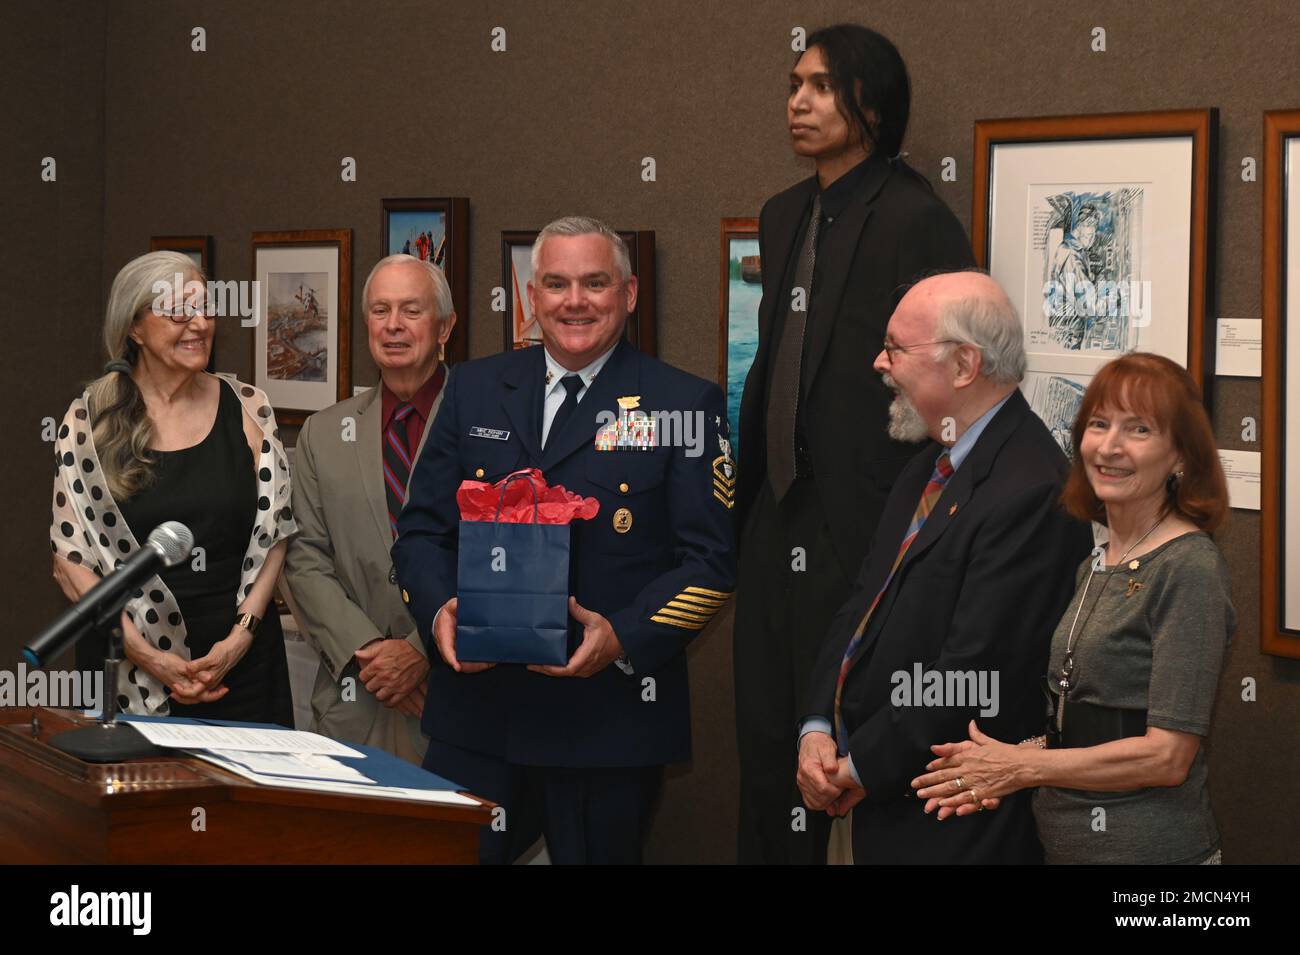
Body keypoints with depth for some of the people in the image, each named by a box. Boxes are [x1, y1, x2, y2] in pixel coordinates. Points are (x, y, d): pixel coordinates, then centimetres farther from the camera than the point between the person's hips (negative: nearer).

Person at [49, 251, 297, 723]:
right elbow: (71, 559, -3)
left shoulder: (246, 409, 3)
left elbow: (273, 536, 5)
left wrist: (241, 636, -9)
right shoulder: (89, 421, -2)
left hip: (241, 662, 1)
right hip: (127, 668, -1)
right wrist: (146, 653, -13)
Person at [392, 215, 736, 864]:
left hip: (611, 716, -2)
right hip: (476, 711, 3)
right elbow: (421, 528, 12)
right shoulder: (475, 388, 12)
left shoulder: (685, 405, 1)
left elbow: (713, 560, -4)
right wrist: (439, 610, -8)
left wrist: (623, 637, -17)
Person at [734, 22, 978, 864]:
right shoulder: (784, 216, 13)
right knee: (768, 733, 14)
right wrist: (751, 493, 14)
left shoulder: (917, 220, -12)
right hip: (780, 524, 8)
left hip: (864, 531, -8)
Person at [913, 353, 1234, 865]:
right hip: (1065, 841, 7)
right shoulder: (1094, 568, 9)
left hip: (1151, 846, -7)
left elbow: (1167, 756, -18)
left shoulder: (1190, 569, -15)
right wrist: (1012, 760, -3)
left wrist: (1021, 767, -12)